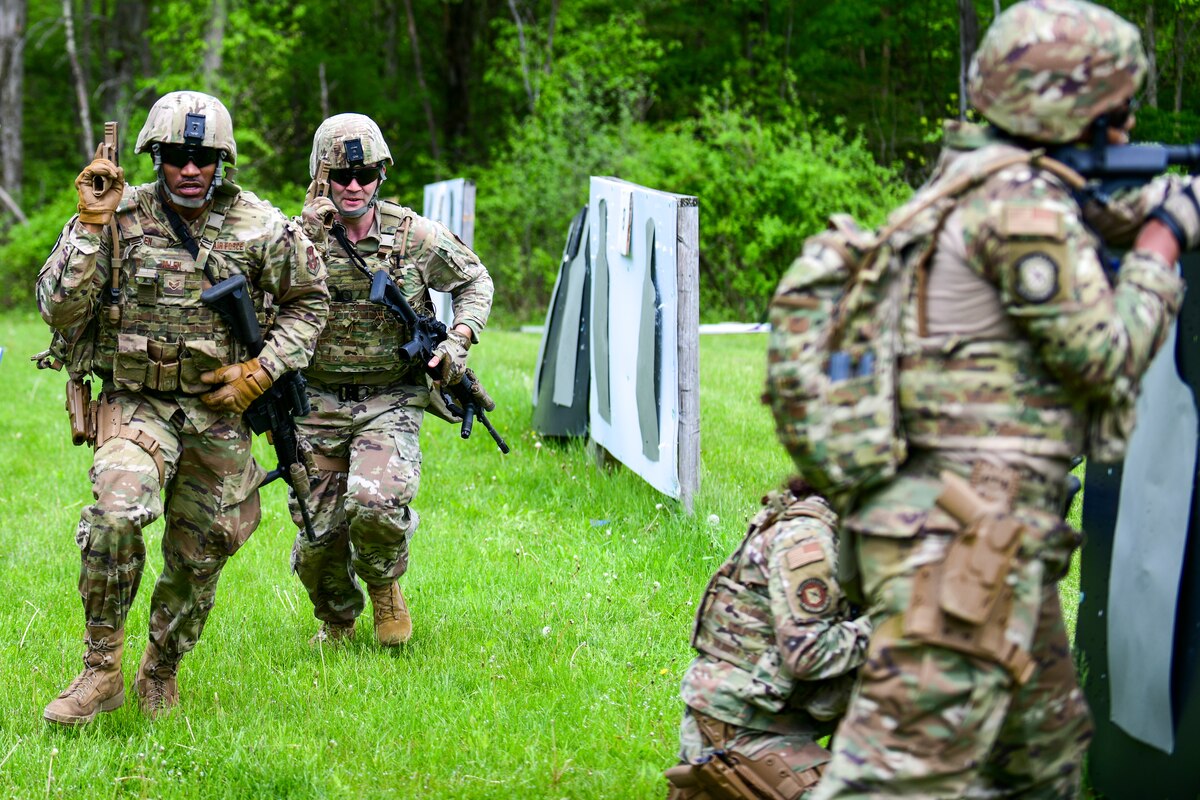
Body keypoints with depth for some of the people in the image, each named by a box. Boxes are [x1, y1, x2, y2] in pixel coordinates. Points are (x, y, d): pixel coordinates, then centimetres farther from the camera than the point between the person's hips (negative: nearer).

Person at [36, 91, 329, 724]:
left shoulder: (260, 229, -2)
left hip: (219, 411, 3)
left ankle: (162, 669, 35)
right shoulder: (119, 221, -6)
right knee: (116, 512, -29)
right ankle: (101, 669, -16)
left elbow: (309, 302, 12)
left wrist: (262, 371, -1)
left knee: (200, 553, 10)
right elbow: (58, 309, -13)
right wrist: (91, 225, -20)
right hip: (136, 404, -2)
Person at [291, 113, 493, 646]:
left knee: (373, 502, -27)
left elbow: (475, 282, 13)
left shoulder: (416, 237, -2)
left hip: (390, 403, -2)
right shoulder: (301, 235, -2)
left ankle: (385, 586, 6)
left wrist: (460, 339, 0)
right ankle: (337, 620, 35)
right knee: (319, 535, 3)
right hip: (319, 407, 2)